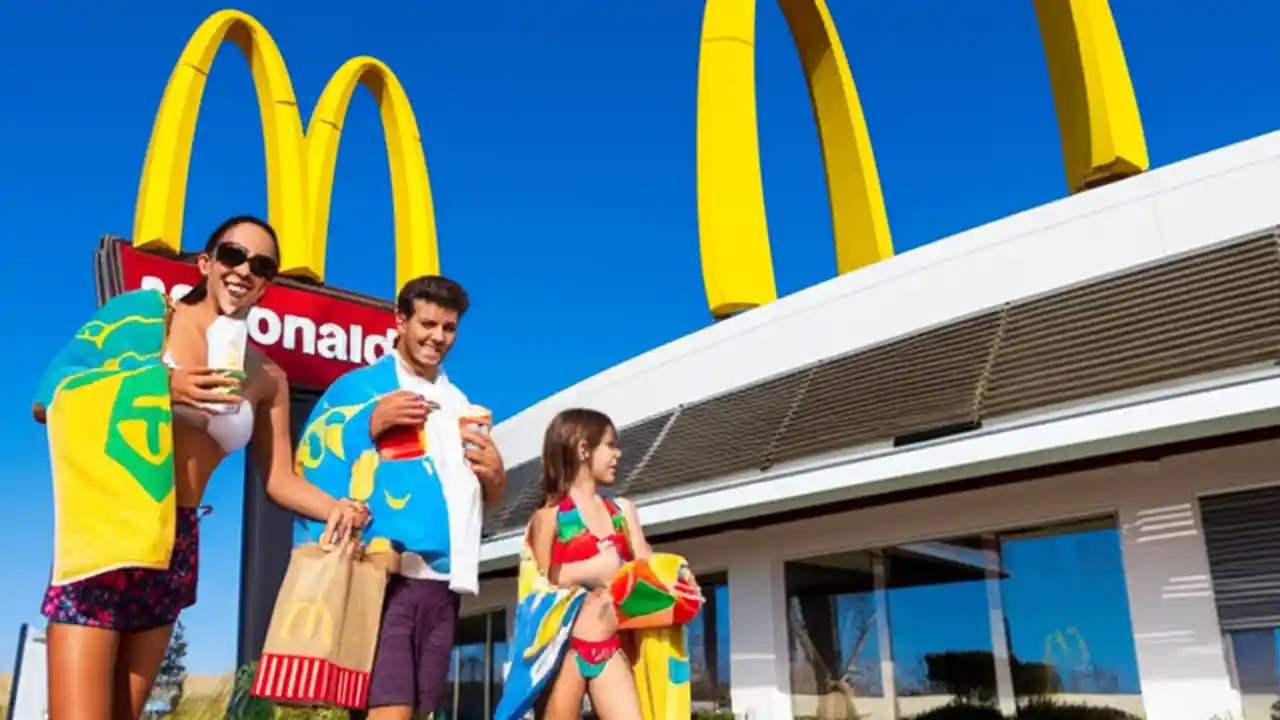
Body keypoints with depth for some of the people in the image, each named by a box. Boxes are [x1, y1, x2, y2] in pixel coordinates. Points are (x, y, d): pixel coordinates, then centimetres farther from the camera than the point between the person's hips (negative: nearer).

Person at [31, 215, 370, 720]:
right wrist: (157, 388, -19)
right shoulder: (146, 312, -1)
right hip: (104, 531, -4)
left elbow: (279, 478, 13)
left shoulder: (267, 379, 10)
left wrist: (337, 508, -6)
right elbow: (48, 398, -7)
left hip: (173, 548, 5)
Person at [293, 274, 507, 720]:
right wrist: (372, 423, -15)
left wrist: (495, 473, 2)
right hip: (384, 575, -6)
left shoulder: (458, 402, 21)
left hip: (442, 582, 6)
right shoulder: (358, 386, 4)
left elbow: (487, 497, 23)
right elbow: (314, 465, -6)